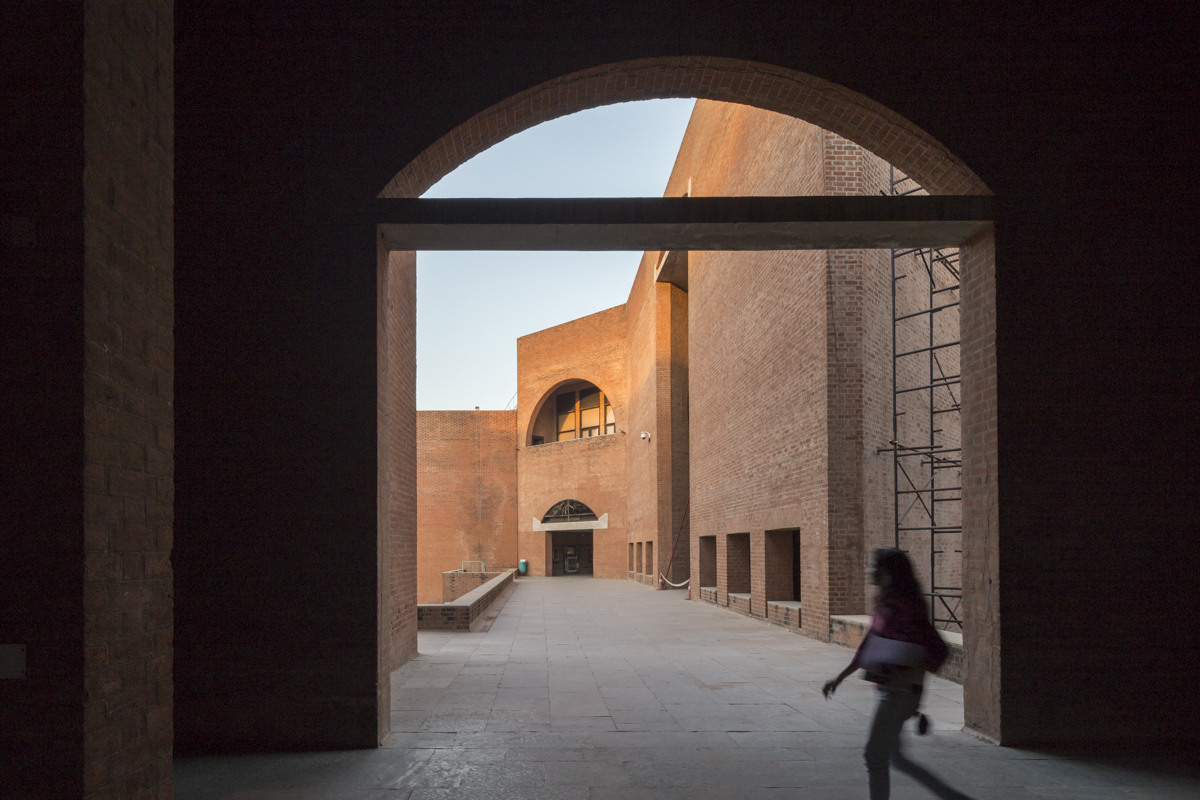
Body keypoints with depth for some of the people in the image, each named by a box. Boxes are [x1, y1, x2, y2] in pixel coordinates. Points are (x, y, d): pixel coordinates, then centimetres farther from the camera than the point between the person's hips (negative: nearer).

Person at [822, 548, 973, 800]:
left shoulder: (908, 608, -18)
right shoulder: (884, 605, 9)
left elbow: (940, 650, -19)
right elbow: (867, 646, 19)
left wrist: (906, 678, -27)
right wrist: (839, 678, 19)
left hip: (901, 692, -9)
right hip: (889, 690, 9)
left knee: (875, 756, -2)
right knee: (896, 758, 17)